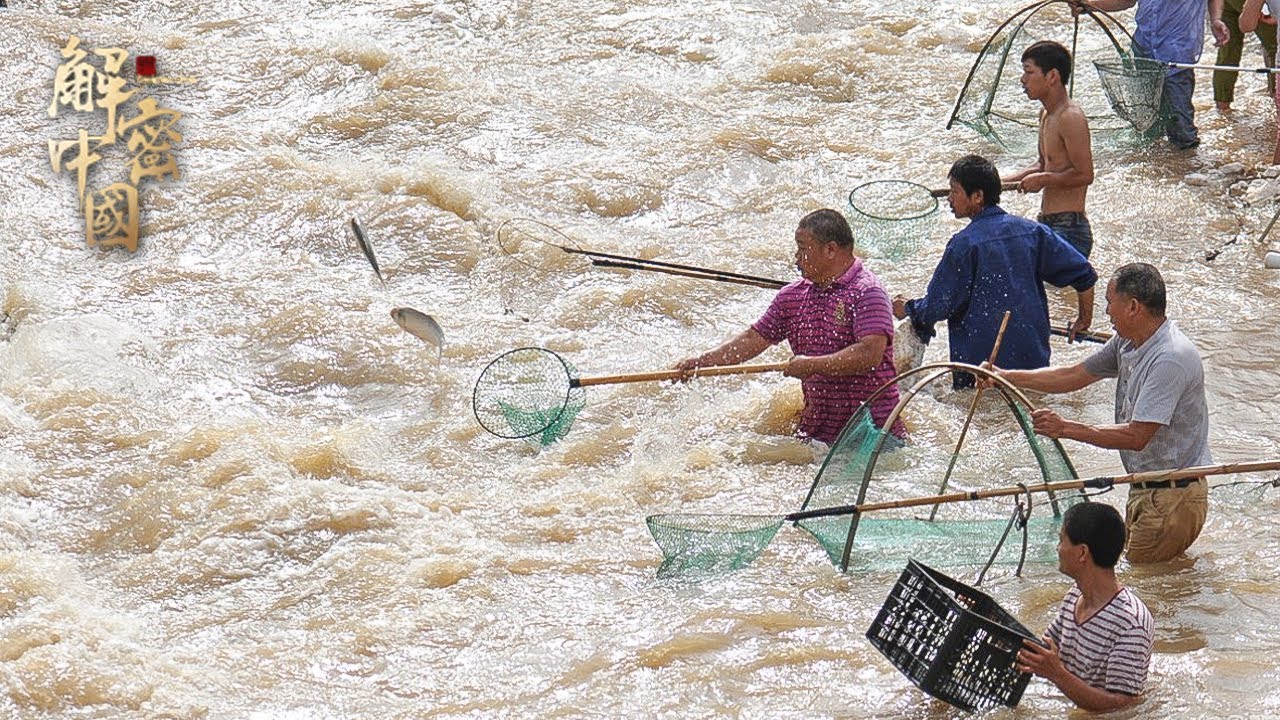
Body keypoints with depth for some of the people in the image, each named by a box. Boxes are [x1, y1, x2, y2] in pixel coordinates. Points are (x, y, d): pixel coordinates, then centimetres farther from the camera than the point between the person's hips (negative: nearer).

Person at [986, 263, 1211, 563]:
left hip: (1173, 498, -10)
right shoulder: (1126, 343, 7)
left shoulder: (1171, 359, -24)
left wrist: (1065, 428, -23)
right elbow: (1075, 376, 19)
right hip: (1145, 492, 10)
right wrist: (1006, 377, 17)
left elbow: (1136, 437, -27)